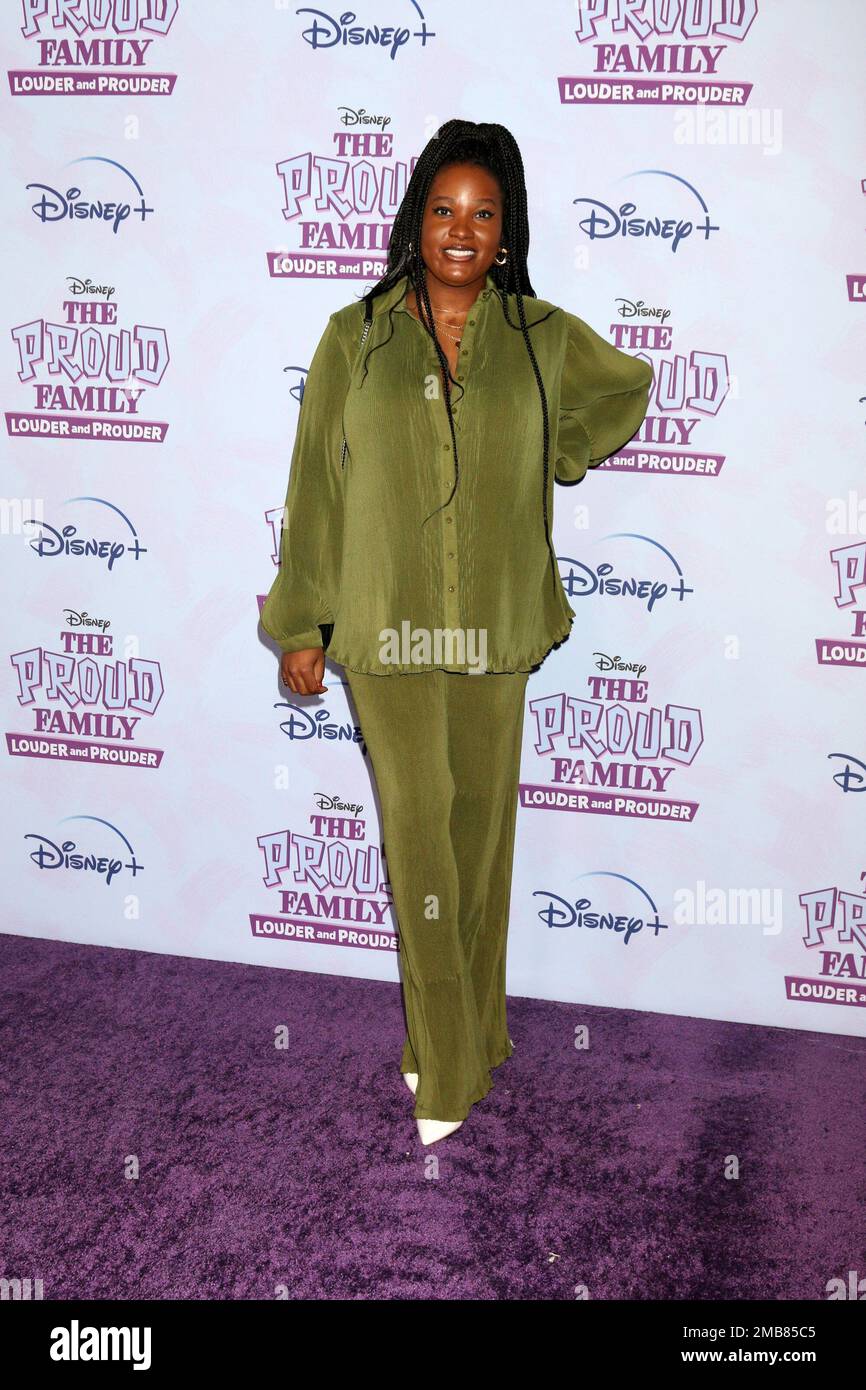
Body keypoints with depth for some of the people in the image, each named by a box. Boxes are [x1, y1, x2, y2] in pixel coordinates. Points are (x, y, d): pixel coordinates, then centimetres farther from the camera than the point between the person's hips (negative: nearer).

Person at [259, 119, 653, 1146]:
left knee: (480, 823, 9)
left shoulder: (542, 339, 5)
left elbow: (632, 387, 24)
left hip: (494, 627, 2)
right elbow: (316, 485, 3)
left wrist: (553, 461, 11)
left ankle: (469, 1034, 26)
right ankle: (447, 1064, 10)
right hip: (385, 625, -1)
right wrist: (303, 624, 2)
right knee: (417, 827, -1)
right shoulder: (354, 338, 2)